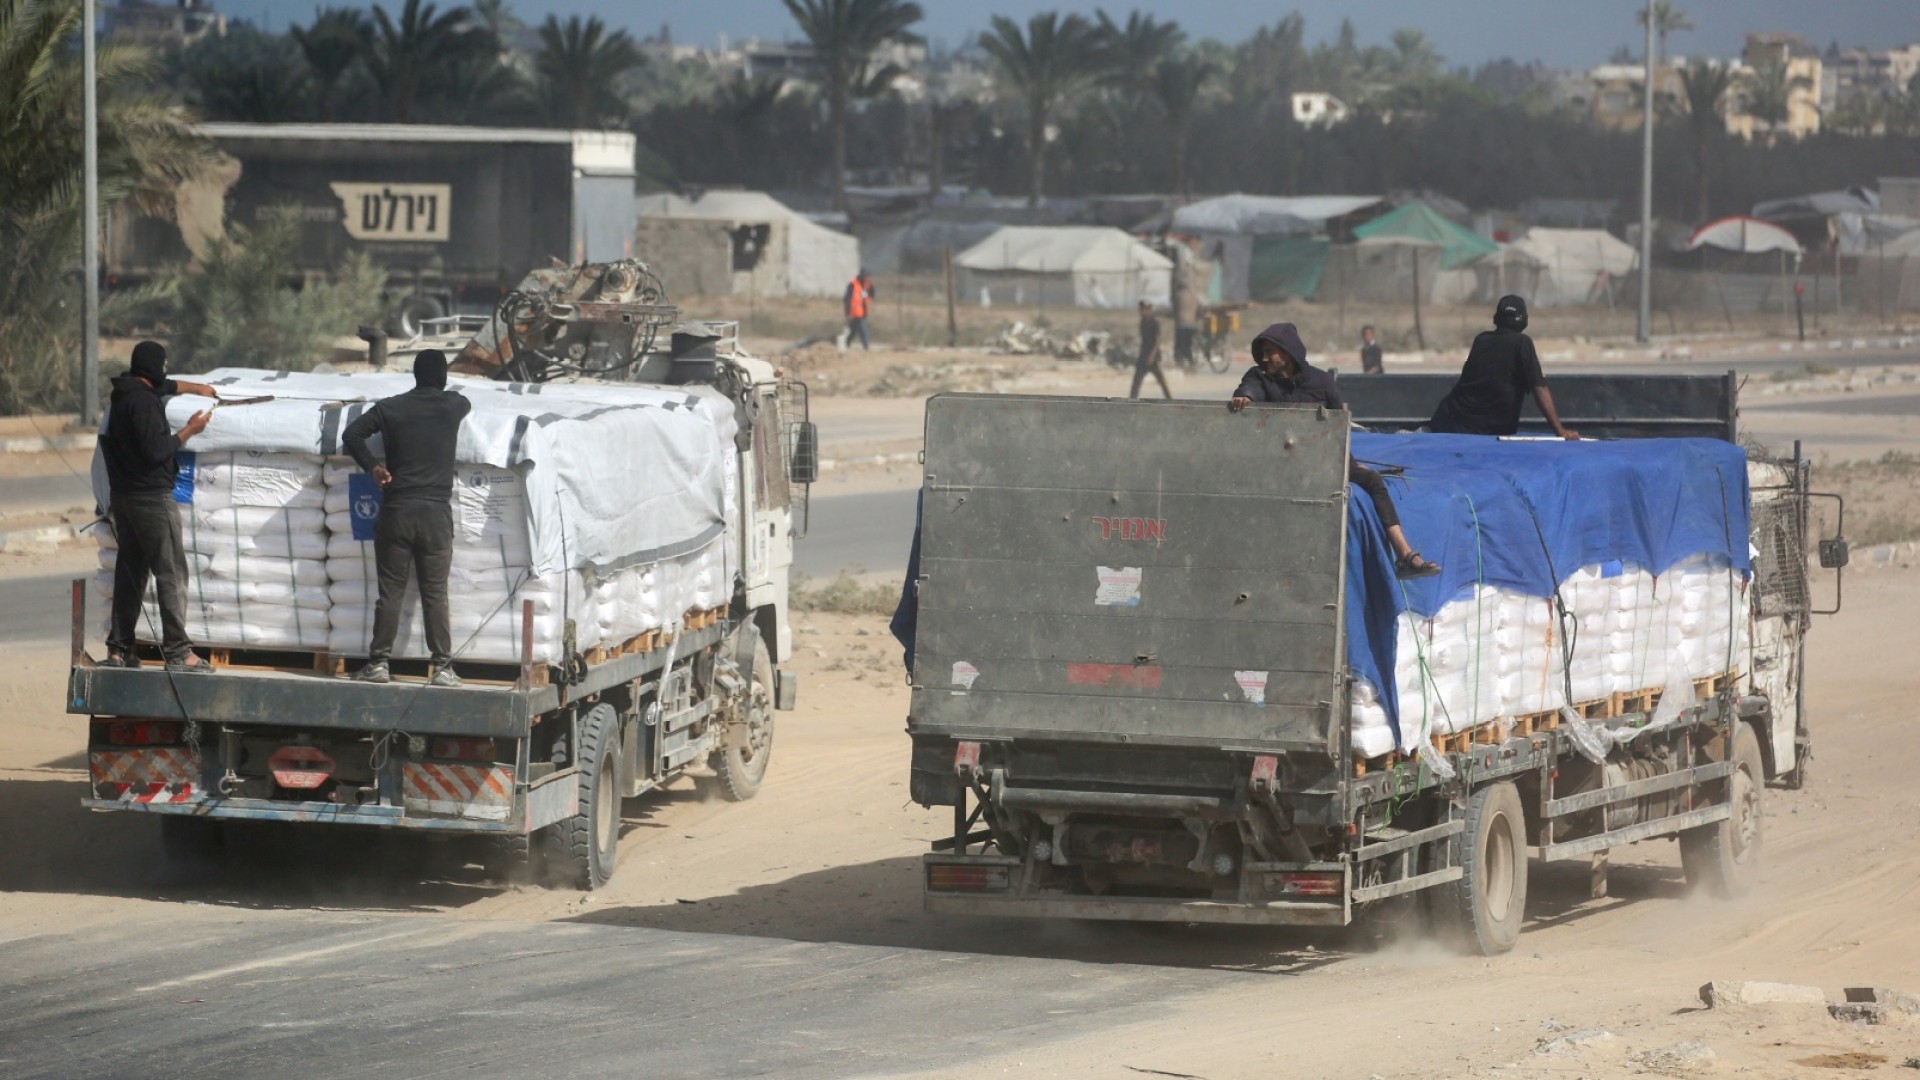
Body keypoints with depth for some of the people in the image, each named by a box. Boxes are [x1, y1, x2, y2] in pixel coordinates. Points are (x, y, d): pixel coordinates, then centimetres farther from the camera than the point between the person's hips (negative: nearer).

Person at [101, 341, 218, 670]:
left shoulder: (125, 393, 11)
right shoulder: (144, 401, -18)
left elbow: (167, 385, 32)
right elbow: (156, 451, -22)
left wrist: (198, 389, 40)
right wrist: (189, 431, -11)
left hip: (122, 495, 10)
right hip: (151, 496, -10)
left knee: (130, 571, 14)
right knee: (171, 572, -7)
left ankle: (119, 648, 15)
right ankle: (178, 651, -11)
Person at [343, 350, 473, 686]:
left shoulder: (390, 408, 2)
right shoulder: (453, 406, 2)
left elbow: (351, 434, -3)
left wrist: (372, 467, 6)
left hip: (397, 510, 0)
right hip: (436, 513, 0)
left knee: (390, 591, 5)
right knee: (435, 593, 1)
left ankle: (379, 662, 5)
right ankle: (442, 667, -1)